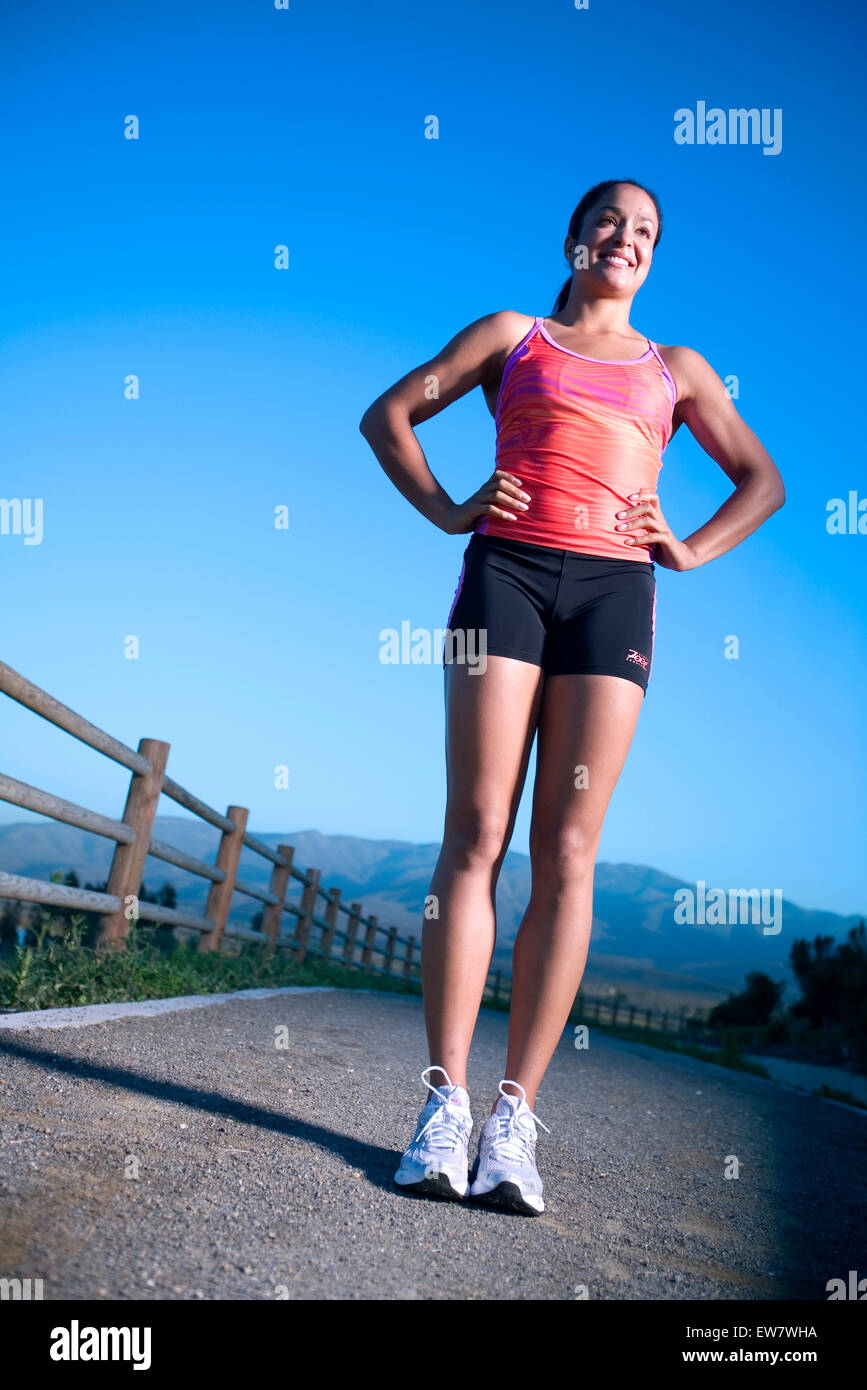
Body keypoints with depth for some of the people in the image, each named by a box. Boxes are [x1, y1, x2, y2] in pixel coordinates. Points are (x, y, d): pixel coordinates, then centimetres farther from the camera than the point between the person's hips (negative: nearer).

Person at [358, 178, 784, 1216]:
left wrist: (691, 550, 8)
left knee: (566, 855, -7)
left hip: (614, 588, 1)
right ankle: (445, 1104, -9)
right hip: (507, 570, -1)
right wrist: (445, 510, 4)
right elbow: (389, 413, 18)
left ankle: (516, 1114, -6)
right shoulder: (510, 337, 21)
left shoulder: (674, 370, 24)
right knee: (476, 836, -10)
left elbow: (762, 480, 25)